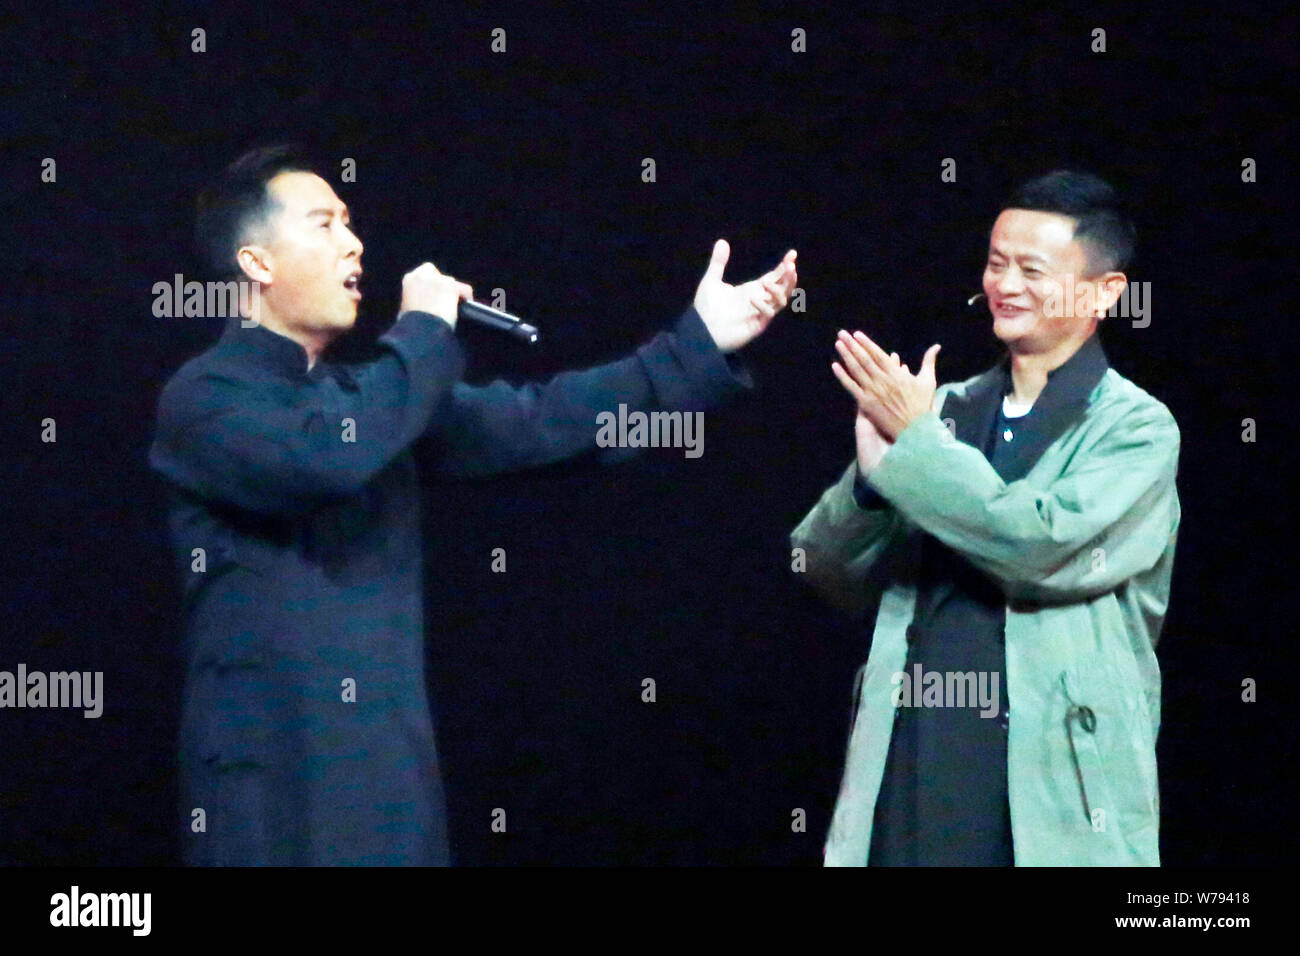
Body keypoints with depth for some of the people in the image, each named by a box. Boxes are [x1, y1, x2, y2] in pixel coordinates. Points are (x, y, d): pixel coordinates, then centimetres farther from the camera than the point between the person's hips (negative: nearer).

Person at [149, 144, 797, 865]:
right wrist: (425, 332, -11)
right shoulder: (202, 398, -7)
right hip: (270, 783, -7)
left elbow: (533, 423, 13)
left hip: (392, 781, 7)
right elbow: (324, 456, -26)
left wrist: (699, 346, 9)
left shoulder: (363, 396, 16)